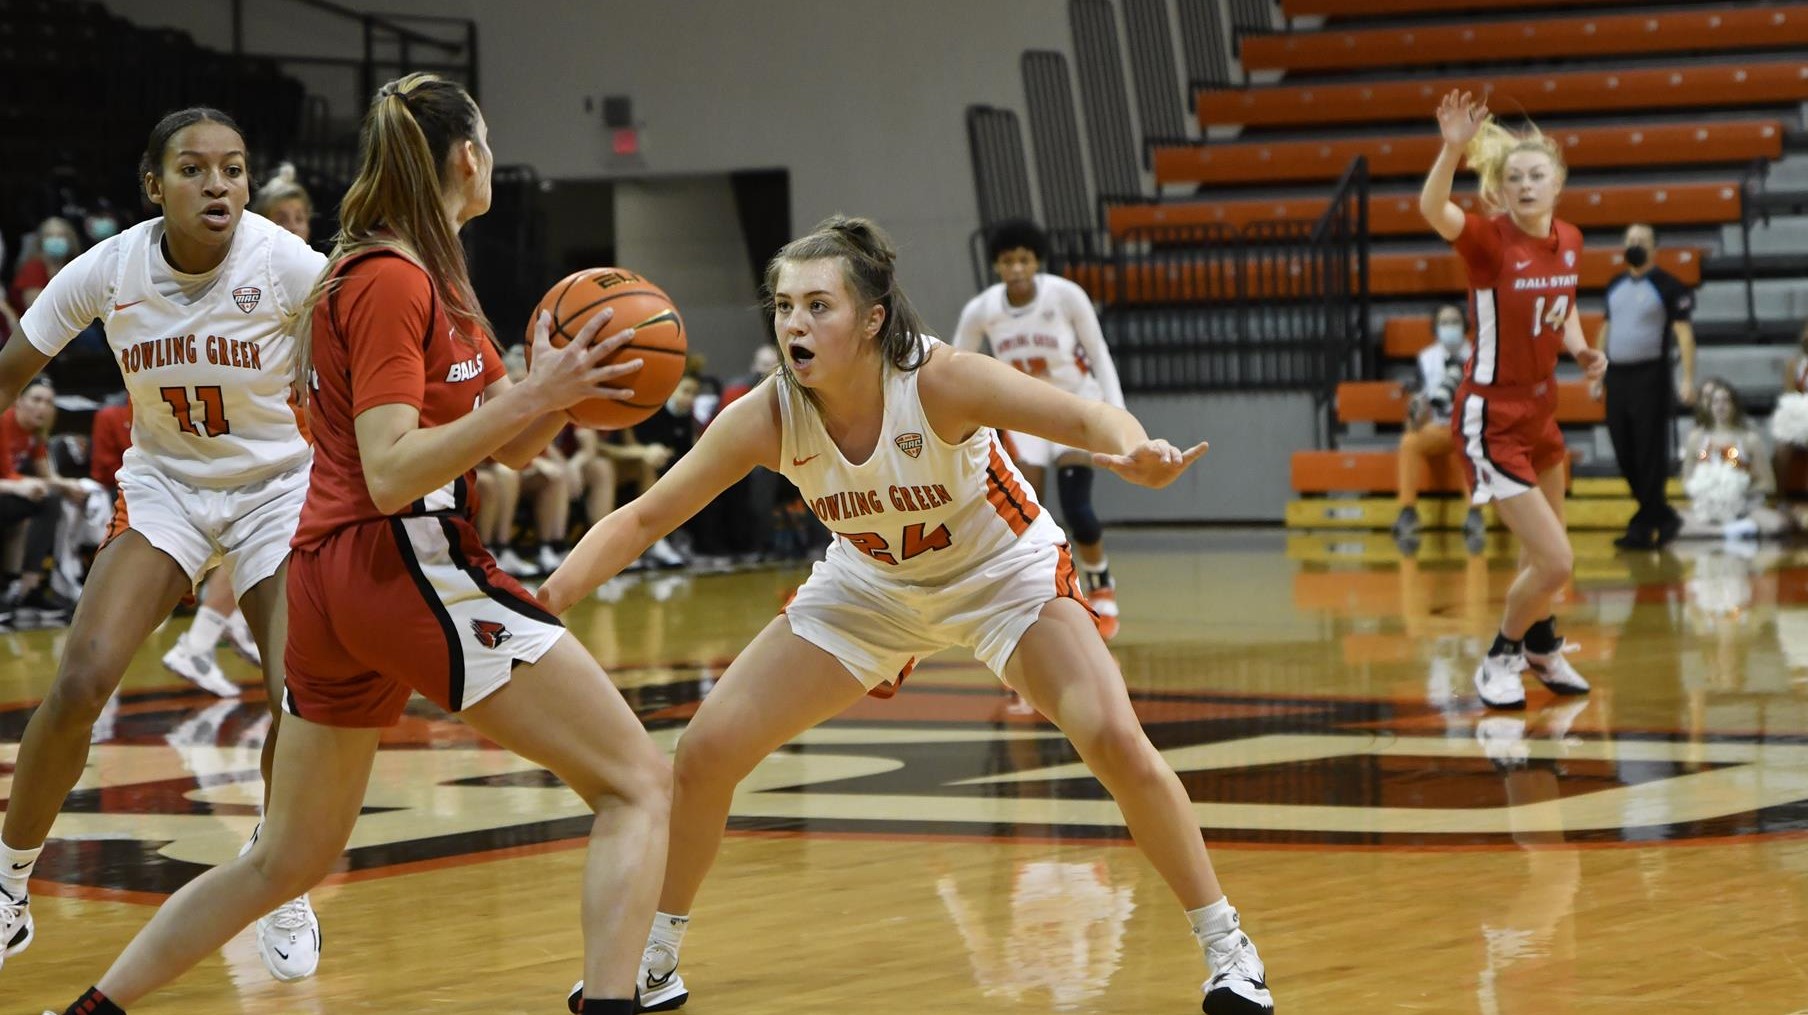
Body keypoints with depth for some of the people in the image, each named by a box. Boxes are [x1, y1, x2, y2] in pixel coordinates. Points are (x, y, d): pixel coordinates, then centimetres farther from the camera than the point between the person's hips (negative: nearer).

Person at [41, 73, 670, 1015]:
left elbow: (508, 448, 19)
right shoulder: (392, 283, -11)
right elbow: (391, 473, -19)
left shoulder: (422, 275, 18)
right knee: (638, 782, -8)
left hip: (330, 582, 10)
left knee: (287, 859, 18)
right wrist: (526, 398, -24)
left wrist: (560, 385, 1)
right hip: (405, 562, -10)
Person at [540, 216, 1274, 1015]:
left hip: (1003, 573, -3)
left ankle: (1225, 946, -4)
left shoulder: (939, 380, -34)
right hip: (868, 585, 3)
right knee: (706, 751, -6)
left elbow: (1088, 418, -39)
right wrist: (547, 598, -35)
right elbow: (644, 517, -21)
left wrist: (1132, 450, -63)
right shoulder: (768, 417, -25)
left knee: (1113, 740, -23)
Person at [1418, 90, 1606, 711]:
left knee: (1548, 553, 25)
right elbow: (1433, 210, -40)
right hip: (1492, 420, -7)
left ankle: (1542, 647, 52)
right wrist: (1455, 148, -56)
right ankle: (1500, 660, 15)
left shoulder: (1568, 241, 0)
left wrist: (1581, 348, 0)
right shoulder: (1490, 239, -19)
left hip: (1539, 409, 7)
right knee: (1555, 561, -11)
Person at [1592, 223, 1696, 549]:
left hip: (1651, 378, -7)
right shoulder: (1615, 286, 13)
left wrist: (1688, 379, -17)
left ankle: (1642, 528, -1)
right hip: (1617, 376, 7)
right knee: (1624, 455, 8)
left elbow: (1684, 333, -9)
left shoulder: (1668, 286, -5)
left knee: (1650, 457, -4)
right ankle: (1664, 517, 21)